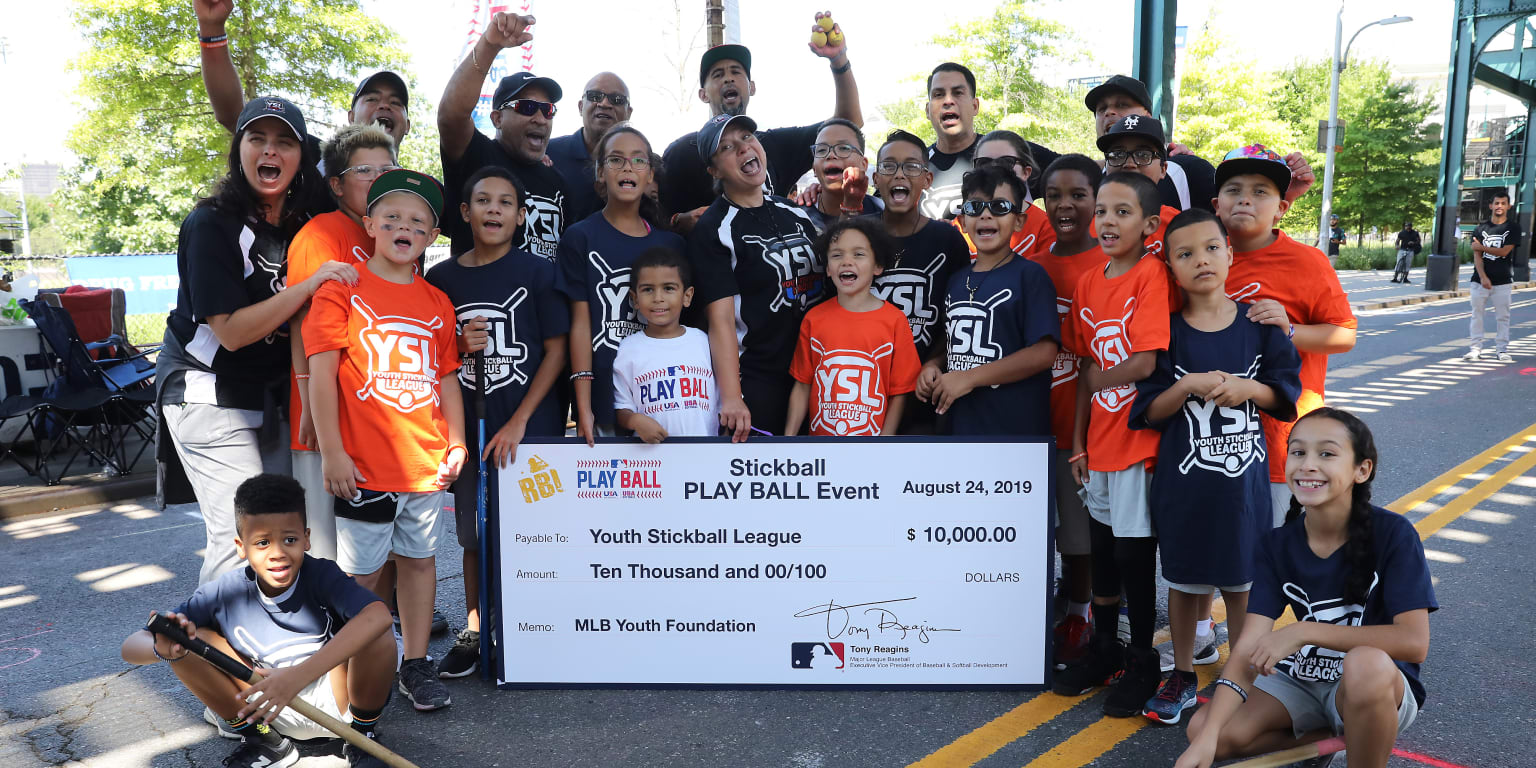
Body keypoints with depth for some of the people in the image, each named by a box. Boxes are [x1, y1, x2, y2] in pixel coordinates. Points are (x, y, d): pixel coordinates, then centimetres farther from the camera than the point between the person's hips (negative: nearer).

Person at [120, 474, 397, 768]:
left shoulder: (321, 575, -23)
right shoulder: (224, 594, -14)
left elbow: (379, 616, -44)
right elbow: (130, 647, -12)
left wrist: (300, 675, -52)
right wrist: (163, 647, -38)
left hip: (334, 700, -3)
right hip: (271, 708, 3)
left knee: (378, 639, -32)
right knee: (191, 641, -15)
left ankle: (363, 735, -3)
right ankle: (262, 740, 3)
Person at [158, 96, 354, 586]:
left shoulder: (304, 223, 6)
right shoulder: (213, 224, -14)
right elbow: (231, 330, -20)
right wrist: (310, 285, -25)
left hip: (271, 391, 7)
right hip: (210, 393, -7)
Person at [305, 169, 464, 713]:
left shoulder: (437, 303, 11)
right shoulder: (343, 289, -4)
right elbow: (321, 372, -8)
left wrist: (456, 444, 7)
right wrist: (331, 451, -12)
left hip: (427, 462, 5)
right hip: (364, 464, -4)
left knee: (419, 559, 12)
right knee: (360, 572, 5)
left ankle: (415, 665, 24)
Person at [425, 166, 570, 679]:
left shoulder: (537, 272, -2)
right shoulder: (440, 279, 6)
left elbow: (555, 351, -3)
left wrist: (520, 421, -10)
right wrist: (460, 346, -10)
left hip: (532, 426, -3)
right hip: (469, 426, 3)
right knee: (474, 532, 10)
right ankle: (473, 632, 23)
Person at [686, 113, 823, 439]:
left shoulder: (796, 212, 12)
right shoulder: (712, 230, -7)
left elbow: (828, 285, 21)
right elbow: (720, 318, -15)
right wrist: (731, 398, -22)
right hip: (756, 383, -6)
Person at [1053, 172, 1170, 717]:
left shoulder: (1152, 276, -13)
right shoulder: (1087, 285, 7)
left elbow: (1144, 363, -21)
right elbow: (1085, 371, 9)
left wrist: (1098, 378, -4)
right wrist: (1079, 439, 7)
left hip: (1138, 436, -6)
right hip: (1099, 440, 6)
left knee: (1133, 550, 3)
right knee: (1101, 547, 16)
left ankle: (1141, 662, 21)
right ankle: (1104, 650, 33)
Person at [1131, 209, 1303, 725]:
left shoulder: (1259, 323, -1)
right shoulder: (1166, 332, -5)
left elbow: (1288, 394, 4)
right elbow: (1148, 411, -5)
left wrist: (1248, 388, -14)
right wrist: (1188, 386, -20)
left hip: (1244, 475, 1)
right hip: (1183, 478, 0)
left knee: (1240, 579, 10)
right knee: (1183, 578, 11)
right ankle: (1182, 676, 28)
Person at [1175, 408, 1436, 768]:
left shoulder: (1393, 534, -18)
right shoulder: (1277, 544, -9)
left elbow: (1414, 642, -25)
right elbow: (1249, 650, -16)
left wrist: (1304, 632, -30)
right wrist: (1207, 738, -29)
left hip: (1380, 687, -4)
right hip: (1303, 680, 5)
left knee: (1366, 664, -38)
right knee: (1203, 729, -16)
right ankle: (1342, 731, 4)